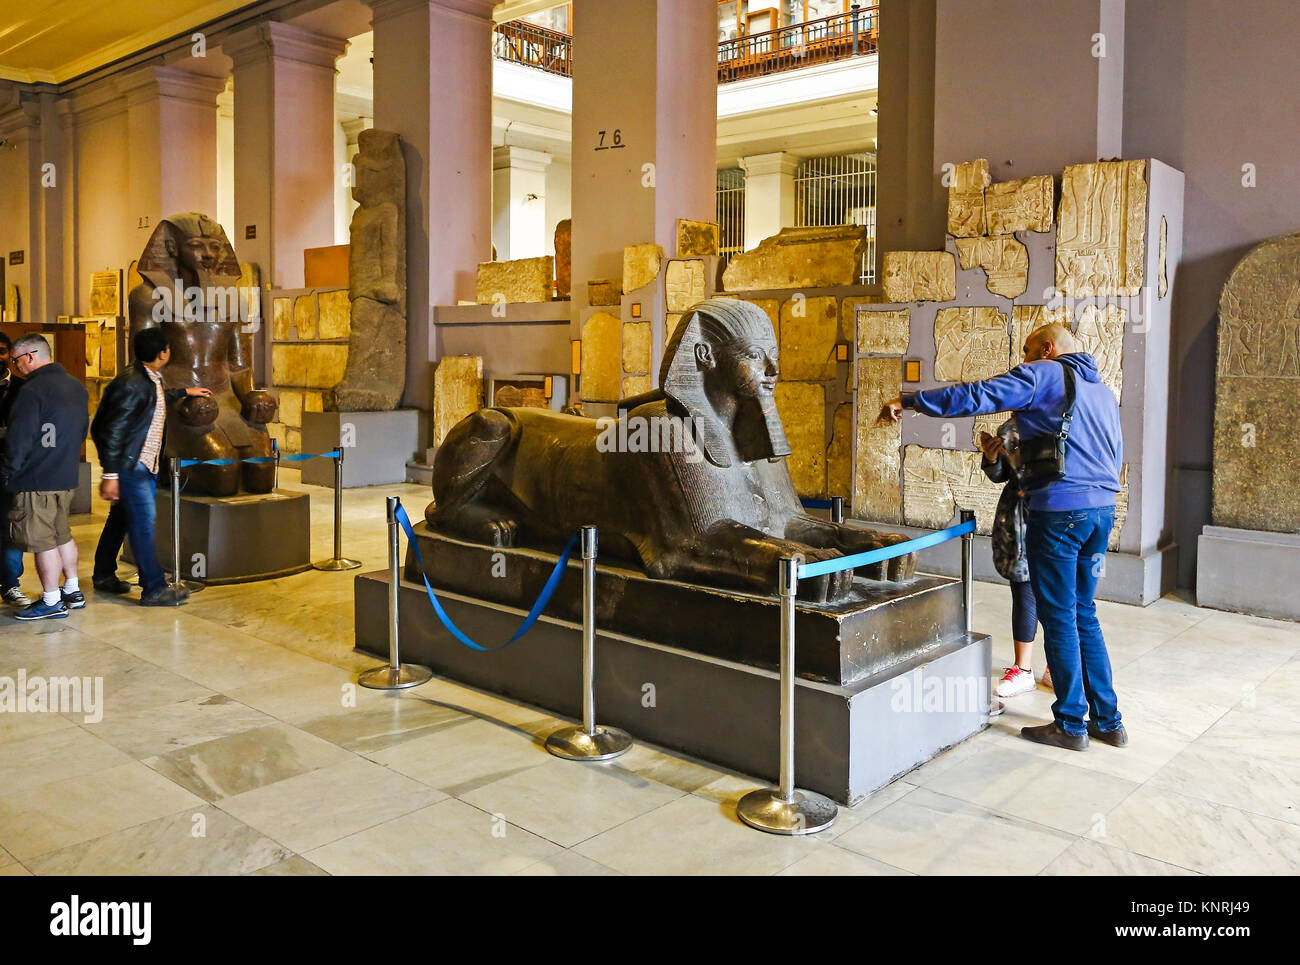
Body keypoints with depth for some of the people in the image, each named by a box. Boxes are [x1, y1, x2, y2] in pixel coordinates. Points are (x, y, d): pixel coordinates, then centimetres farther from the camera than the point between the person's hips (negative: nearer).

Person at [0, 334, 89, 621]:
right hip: (67, 476, 9)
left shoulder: (33, 390, -17)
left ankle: (52, 602, 5)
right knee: (62, 535, 18)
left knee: (42, 541, -1)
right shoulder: (76, 387, 10)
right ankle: (73, 592, 25)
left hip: (36, 480, -9)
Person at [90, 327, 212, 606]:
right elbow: (112, 431, -22)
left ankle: (103, 576, 31)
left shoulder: (149, 379, 8)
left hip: (143, 465, 10)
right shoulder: (131, 384, -21)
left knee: (121, 517, 18)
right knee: (143, 520, -8)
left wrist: (185, 392, 44)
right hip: (129, 465, -10)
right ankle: (154, 589, -4)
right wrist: (110, 475, -23)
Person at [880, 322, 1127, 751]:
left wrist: (908, 401, -7)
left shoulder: (1044, 375, -4)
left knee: (1060, 619, 2)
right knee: (1084, 615, 16)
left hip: (1060, 511, -8)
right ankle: (1107, 721, 20)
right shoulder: (1103, 391, 21)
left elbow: (974, 396, -13)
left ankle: (1071, 724, 10)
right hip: (1102, 510, 8)